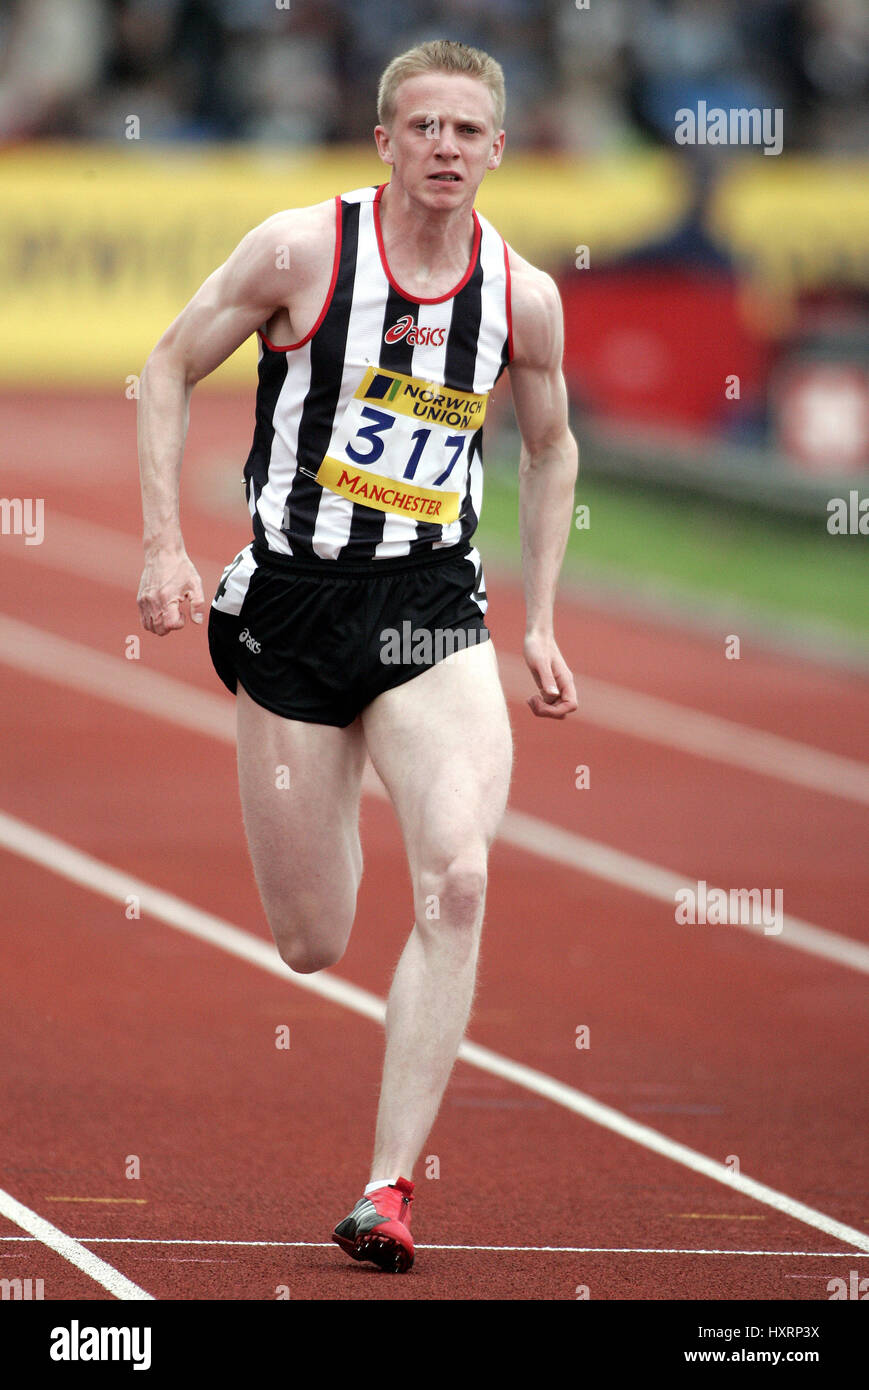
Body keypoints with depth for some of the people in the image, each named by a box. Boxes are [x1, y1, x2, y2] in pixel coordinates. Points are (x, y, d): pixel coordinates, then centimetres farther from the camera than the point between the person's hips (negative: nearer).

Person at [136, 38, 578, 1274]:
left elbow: (551, 449, 18)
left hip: (434, 613, 1)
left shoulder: (525, 298, 0)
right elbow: (170, 369, 3)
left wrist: (540, 625, 14)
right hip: (293, 602, -1)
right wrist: (165, 545, -5)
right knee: (314, 947, 5)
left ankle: (390, 1186, -17)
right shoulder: (303, 249, -8)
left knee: (457, 883, -22)